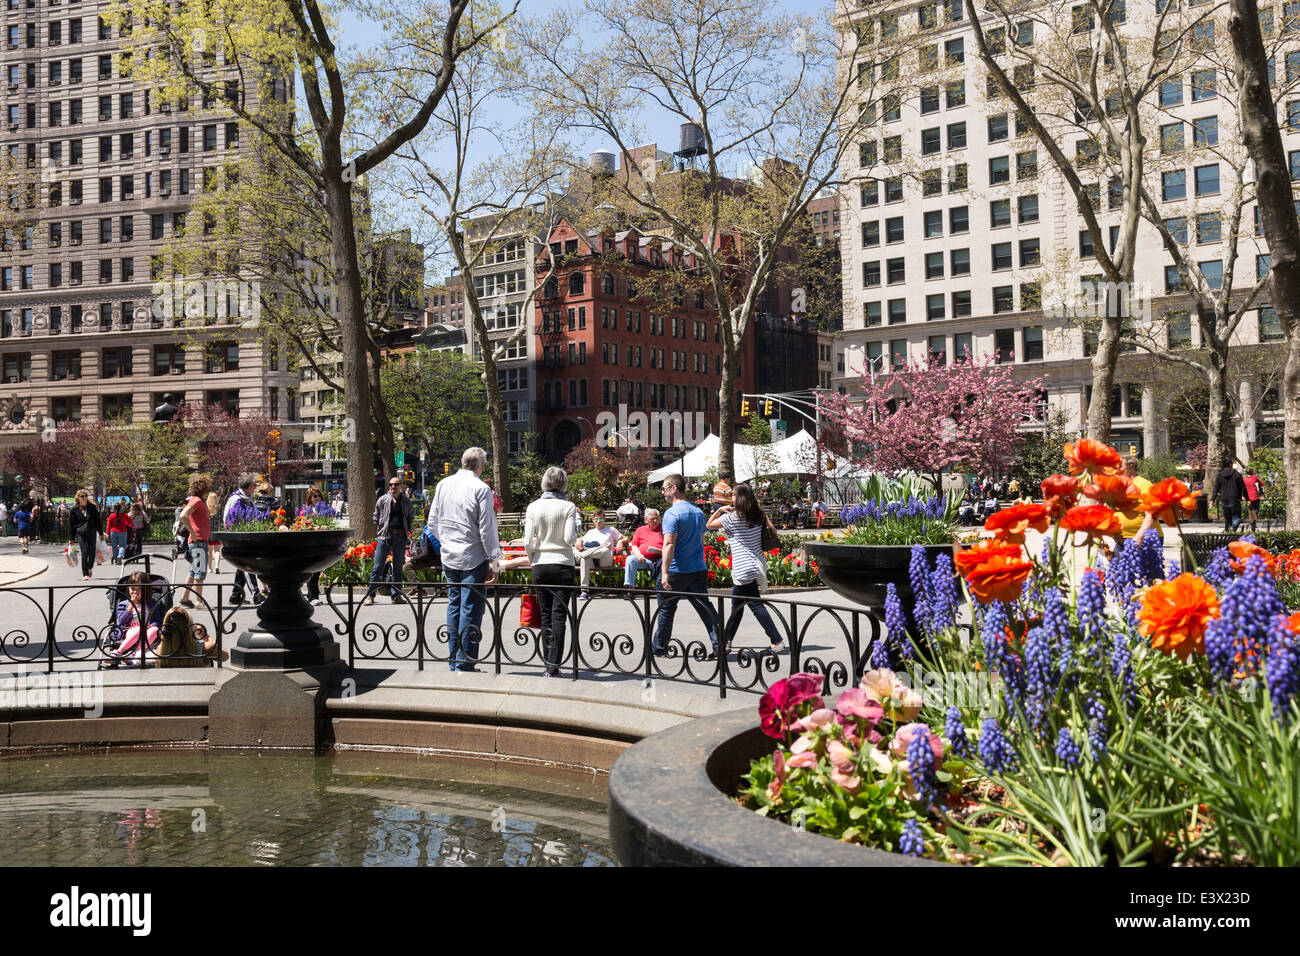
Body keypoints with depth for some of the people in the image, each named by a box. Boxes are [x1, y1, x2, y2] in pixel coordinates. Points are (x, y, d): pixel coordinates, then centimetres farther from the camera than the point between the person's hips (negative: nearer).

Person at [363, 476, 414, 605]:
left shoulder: (406, 502, 10)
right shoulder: (383, 500, 5)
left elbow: (411, 516, 23)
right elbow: (376, 518, 12)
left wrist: (407, 531, 14)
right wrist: (377, 533, 8)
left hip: (400, 536, 2)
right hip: (384, 536, -2)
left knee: (398, 567, 6)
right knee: (378, 566, -5)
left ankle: (396, 595, 12)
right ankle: (370, 595, -2)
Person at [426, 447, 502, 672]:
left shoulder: (443, 484, 6)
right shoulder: (481, 489, -13)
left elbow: (433, 522, 12)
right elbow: (487, 529, -14)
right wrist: (494, 561, -9)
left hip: (449, 558, 6)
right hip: (473, 558, -6)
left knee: (454, 606, 15)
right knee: (470, 611, -1)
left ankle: (453, 662, 21)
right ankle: (464, 665, 0)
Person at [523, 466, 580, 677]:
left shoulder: (533, 507, 0)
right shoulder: (568, 507, -6)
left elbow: (528, 541, -3)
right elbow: (570, 539, -13)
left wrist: (531, 560, 14)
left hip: (540, 565, 2)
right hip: (563, 565, -2)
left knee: (545, 616, 10)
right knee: (559, 616, -1)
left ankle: (547, 664, 13)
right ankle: (553, 667, -7)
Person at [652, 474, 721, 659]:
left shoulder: (672, 513, -14)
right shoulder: (698, 512, 11)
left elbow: (669, 545, -22)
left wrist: (665, 572, -25)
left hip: (676, 572, -6)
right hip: (699, 569, 6)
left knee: (666, 610, 9)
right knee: (705, 608, 5)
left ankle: (658, 647, 20)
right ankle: (719, 646, -5)